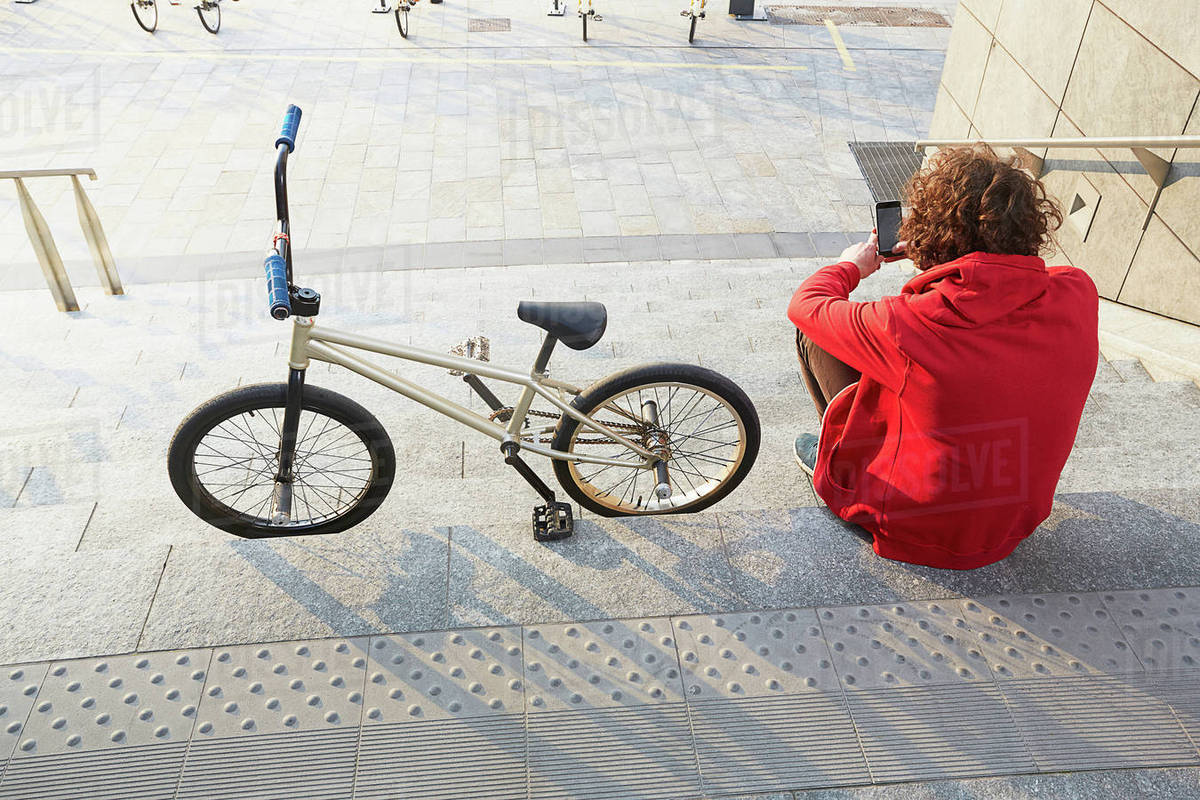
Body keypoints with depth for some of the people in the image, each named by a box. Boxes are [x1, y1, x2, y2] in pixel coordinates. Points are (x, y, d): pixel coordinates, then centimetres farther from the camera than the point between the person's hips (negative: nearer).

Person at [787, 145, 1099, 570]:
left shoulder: (908, 327, -31)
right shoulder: (1078, 294, -17)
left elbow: (805, 304, -11)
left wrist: (852, 265, 9)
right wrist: (939, 261, 16)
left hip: (914, 529, -5)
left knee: (812, 330, 2)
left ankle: (839, 457, 24)